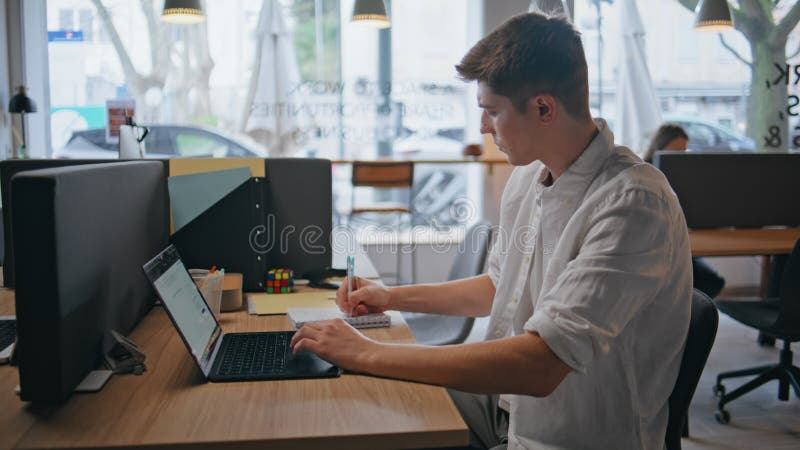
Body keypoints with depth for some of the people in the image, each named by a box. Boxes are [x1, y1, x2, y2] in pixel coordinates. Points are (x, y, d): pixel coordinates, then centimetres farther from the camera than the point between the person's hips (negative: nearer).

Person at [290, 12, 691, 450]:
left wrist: (367, 354, -29)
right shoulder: (526, 176, 2)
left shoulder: (632, 204, -27)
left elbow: (539, 366, -34)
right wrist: (393, 297, 13)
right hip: (501, 401, 8)